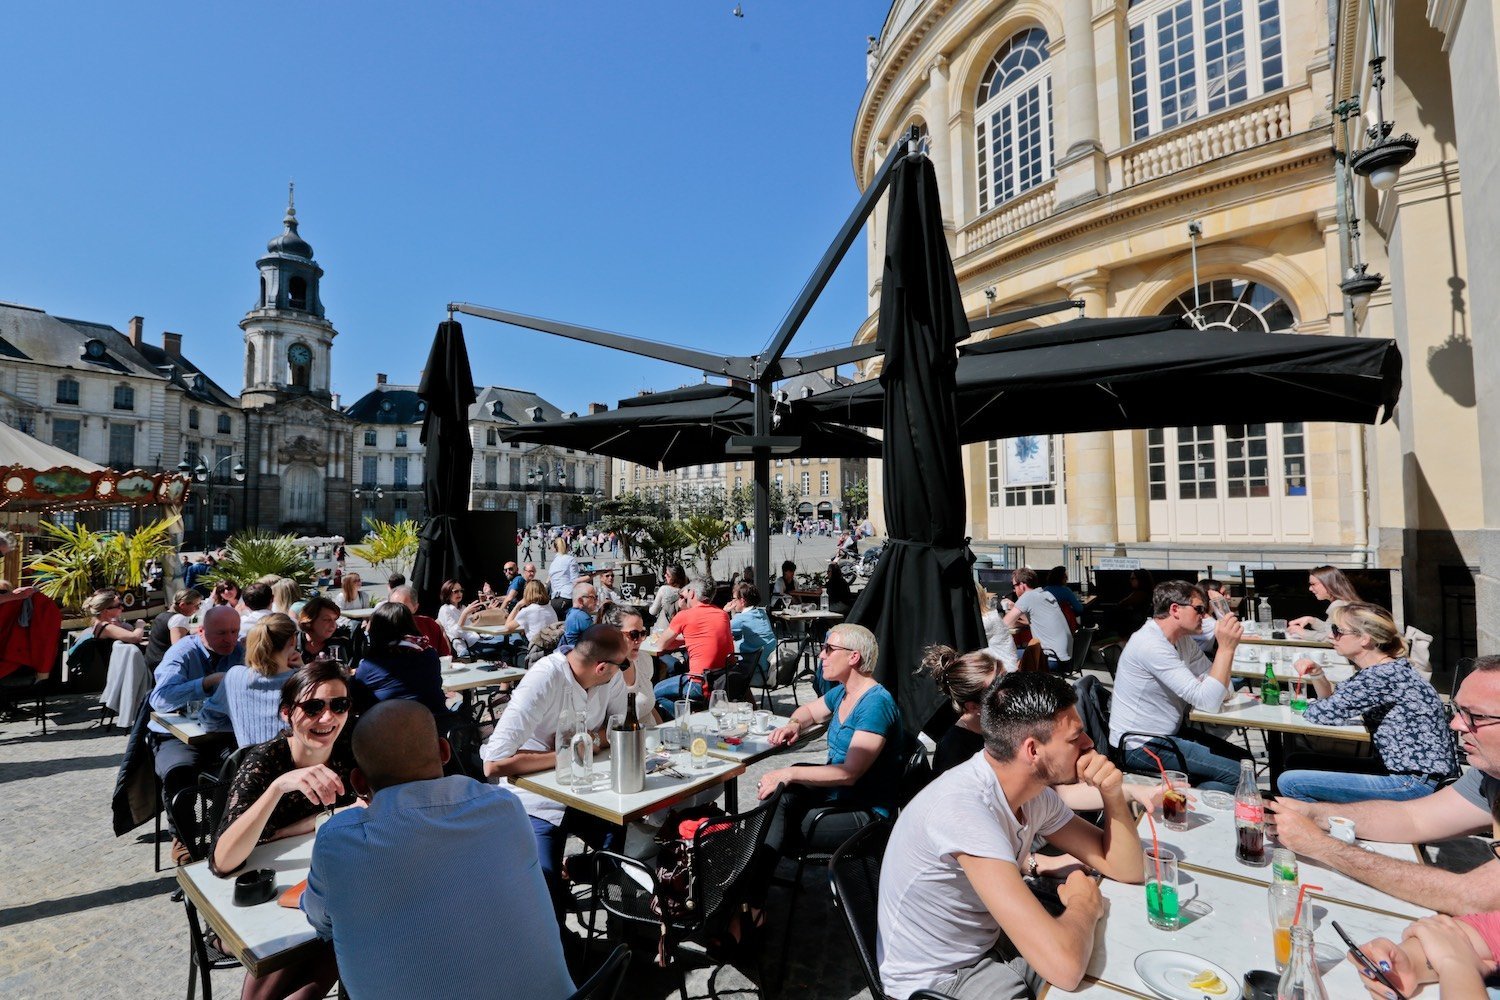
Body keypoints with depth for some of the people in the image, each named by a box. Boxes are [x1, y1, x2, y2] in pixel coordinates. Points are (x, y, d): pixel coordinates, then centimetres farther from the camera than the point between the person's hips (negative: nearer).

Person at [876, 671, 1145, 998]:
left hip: (992, 943, 7)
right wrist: (1086, 903, -17)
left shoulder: (1036, 790, -7)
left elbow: (1127, 870, 3)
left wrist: (1113, 794, -14)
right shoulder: (964, 806, -35)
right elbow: (1065, 966, -38)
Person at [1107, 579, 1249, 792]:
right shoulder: (1150, 645, -24)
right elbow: (1208, 701, -26)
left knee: (1241, 758, 9)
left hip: (1167, 734, 10)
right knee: (1236, 774, -11)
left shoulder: (1182, 639, 6)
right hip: (1140, 745, -10)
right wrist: (1226, 648, -24)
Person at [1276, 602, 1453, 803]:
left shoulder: (1383, 675, -22)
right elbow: (1334, 705, 16)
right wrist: (1317, 677, -1)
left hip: (1414, 783, -10)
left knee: (1290, 783, -16)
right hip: (1393, 767, 10)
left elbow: (1327, 713, -19)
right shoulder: (1380, 670, 8)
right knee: (1296, 762, 10)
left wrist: (1308, 706, 3)